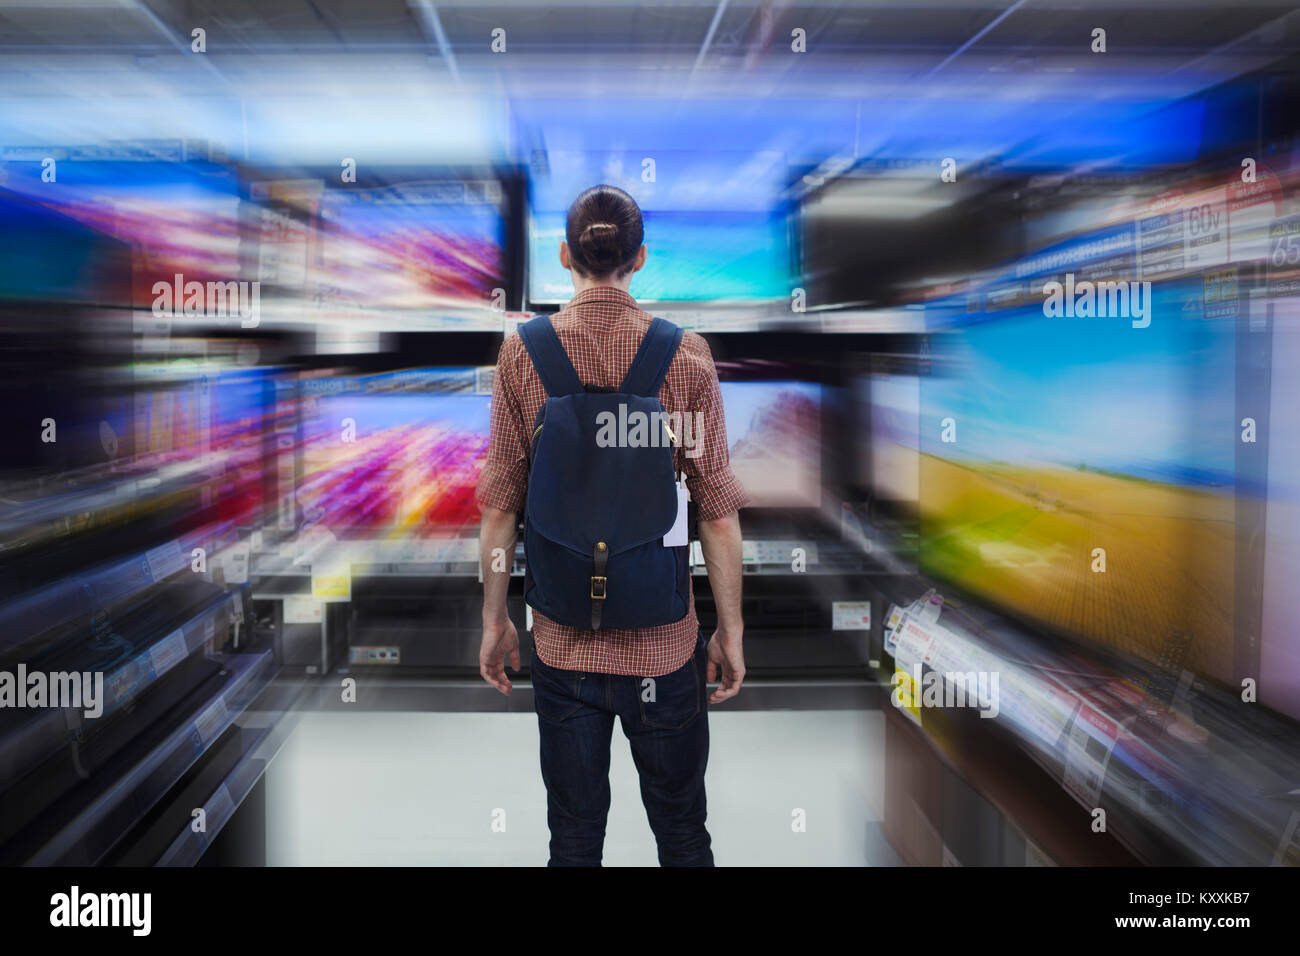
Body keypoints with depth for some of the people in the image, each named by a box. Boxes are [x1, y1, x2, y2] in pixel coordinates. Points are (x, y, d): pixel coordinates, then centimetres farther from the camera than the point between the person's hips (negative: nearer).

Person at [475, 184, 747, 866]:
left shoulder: (522, 353, -6)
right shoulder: (685, 355, -9)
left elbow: (499, 505, -3)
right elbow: (718, 510, -7)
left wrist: (494, 618, 9)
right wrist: (731, 630, 3)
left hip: (562, 643, 1)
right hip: (665, 643, -1)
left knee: (574, 839, 15)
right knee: (682, 834, 16)